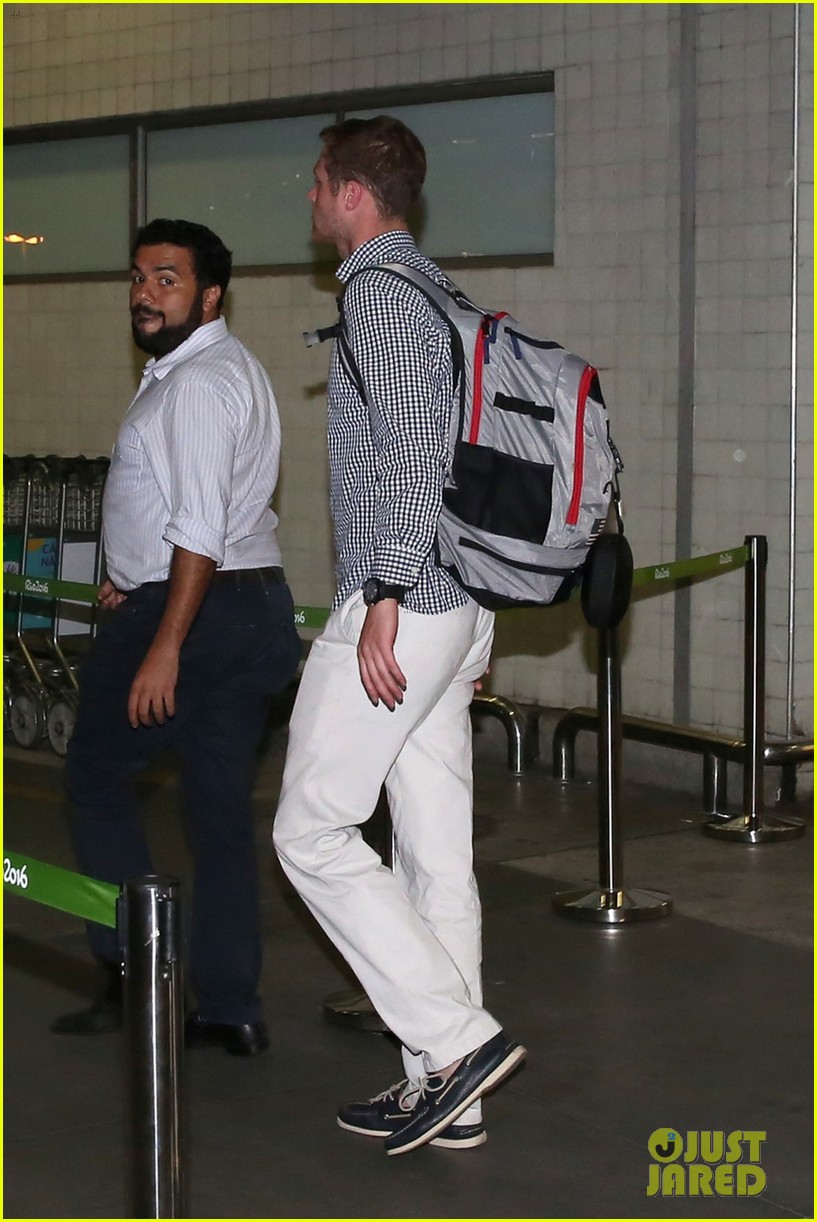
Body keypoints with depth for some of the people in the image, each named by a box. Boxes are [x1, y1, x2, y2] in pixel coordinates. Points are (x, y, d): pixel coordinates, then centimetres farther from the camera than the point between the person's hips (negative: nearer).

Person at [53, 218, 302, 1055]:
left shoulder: (198, 381, -15)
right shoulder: (227, 368, 17)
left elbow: (200, 530, -22)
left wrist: (164, 647, -24)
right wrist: (136, 579, 23)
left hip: (199, 610, -9)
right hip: (256, 607, 9)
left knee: (96, 775, 6)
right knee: (222, 808, 9)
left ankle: (134, 973, 6)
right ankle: (230, 1010, 12)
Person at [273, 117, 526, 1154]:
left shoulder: (379, 292, -11)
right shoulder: (435, 287, 19)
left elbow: (416, 456, -22)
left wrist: (385, 598, -23)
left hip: (398, 608, -10)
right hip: (459, 603, 10)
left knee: (312, 832, -4)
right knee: (436, 851, 10)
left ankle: (459, 1037, -7)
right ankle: (444, 1090, 15)